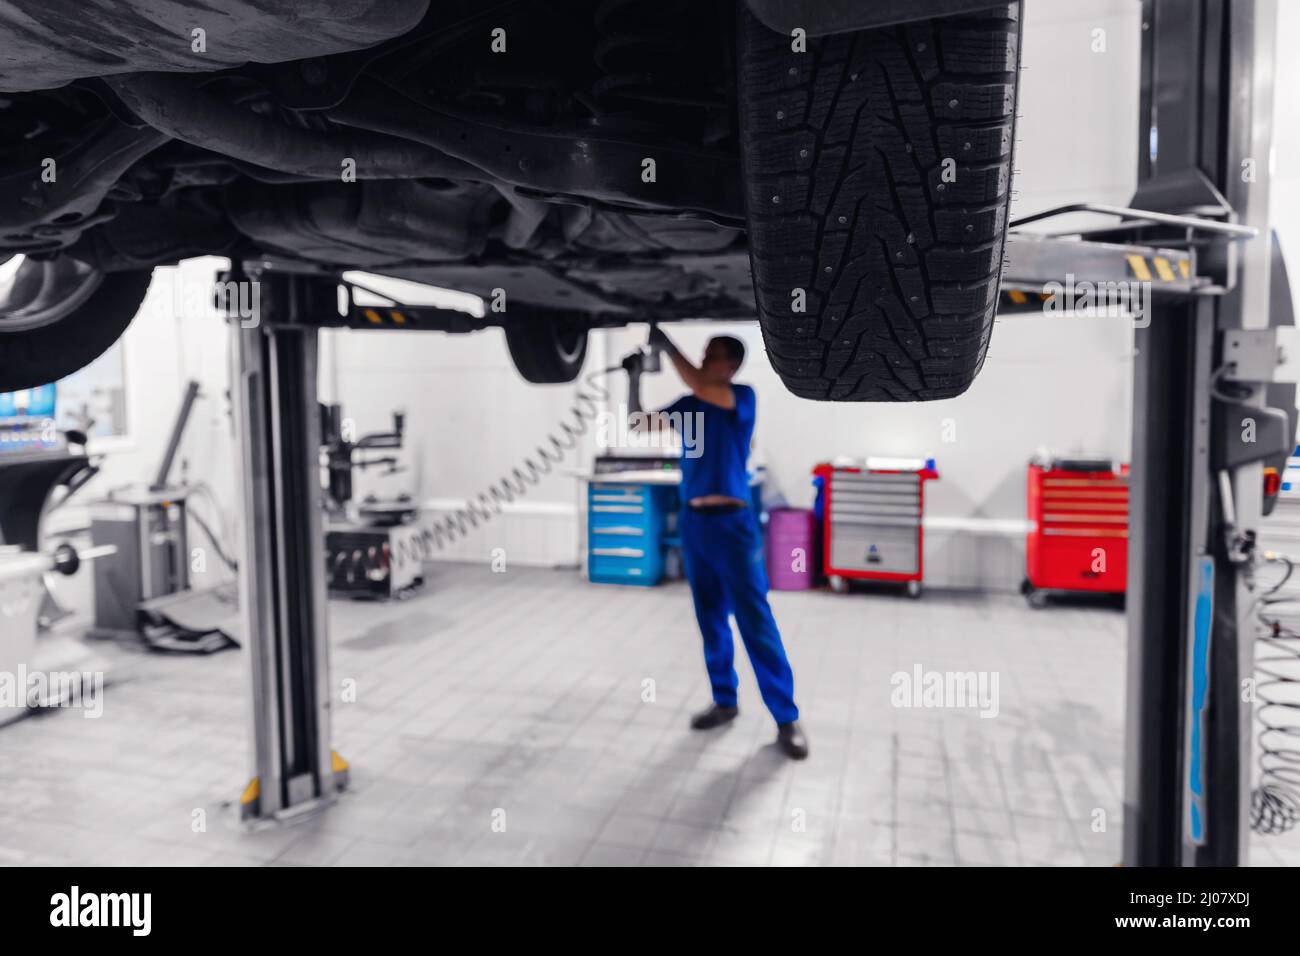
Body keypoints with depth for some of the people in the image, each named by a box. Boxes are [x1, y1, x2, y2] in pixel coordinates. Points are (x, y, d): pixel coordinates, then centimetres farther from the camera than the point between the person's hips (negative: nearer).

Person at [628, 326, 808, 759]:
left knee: (756, 623, -5)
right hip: (694, 522, 6)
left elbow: (700, 386, -22)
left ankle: (787, 719, 2)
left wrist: (666, 344, -17)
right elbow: (641, 422, 13)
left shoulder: (743, 397, -4)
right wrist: (634, 377, 1)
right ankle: (724, 700, 26)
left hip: (733, 523, -6)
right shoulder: (688, 406, 12)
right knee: (711, 620, 13)